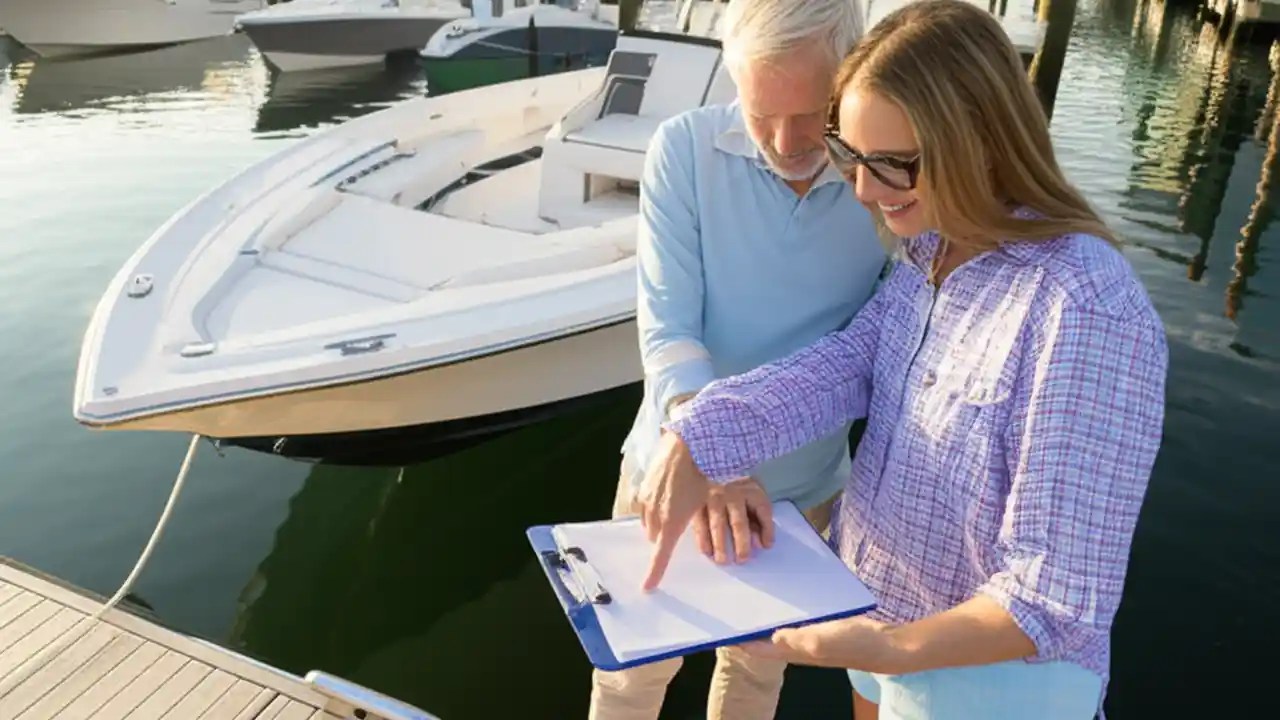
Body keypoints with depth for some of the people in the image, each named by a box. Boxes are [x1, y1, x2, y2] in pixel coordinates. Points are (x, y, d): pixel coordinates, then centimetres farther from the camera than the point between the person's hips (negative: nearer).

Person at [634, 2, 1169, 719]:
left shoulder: (1084, 312, -30)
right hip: (876, 602, 7)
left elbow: (1058, 597, -29)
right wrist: (695, 442, -27)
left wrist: (881, 650, -37)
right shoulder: (930, 246, -4)